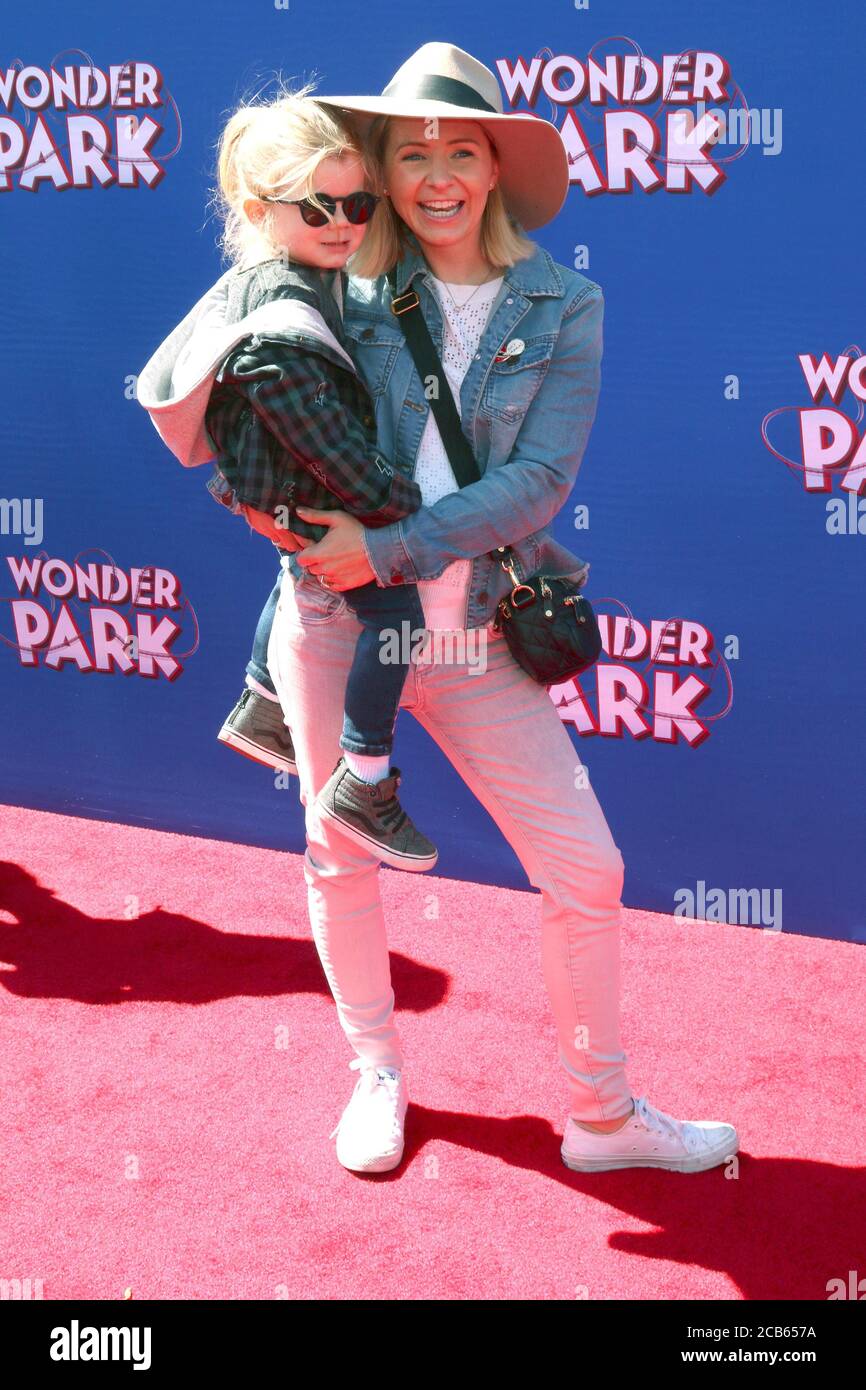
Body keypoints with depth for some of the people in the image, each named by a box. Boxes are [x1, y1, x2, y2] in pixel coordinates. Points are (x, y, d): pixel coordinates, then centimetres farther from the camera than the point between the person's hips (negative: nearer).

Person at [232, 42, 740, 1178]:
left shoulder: (566, 309, -1)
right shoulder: (347, 293, 0)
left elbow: (537, 483, -12)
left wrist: (391, 548, -21)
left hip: (476, 638, 0)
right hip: (334, 619, 1)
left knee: (587, 871, 0)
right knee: (340, 857, 12)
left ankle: (603, 1113, 22)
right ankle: (378, 1073, 38)